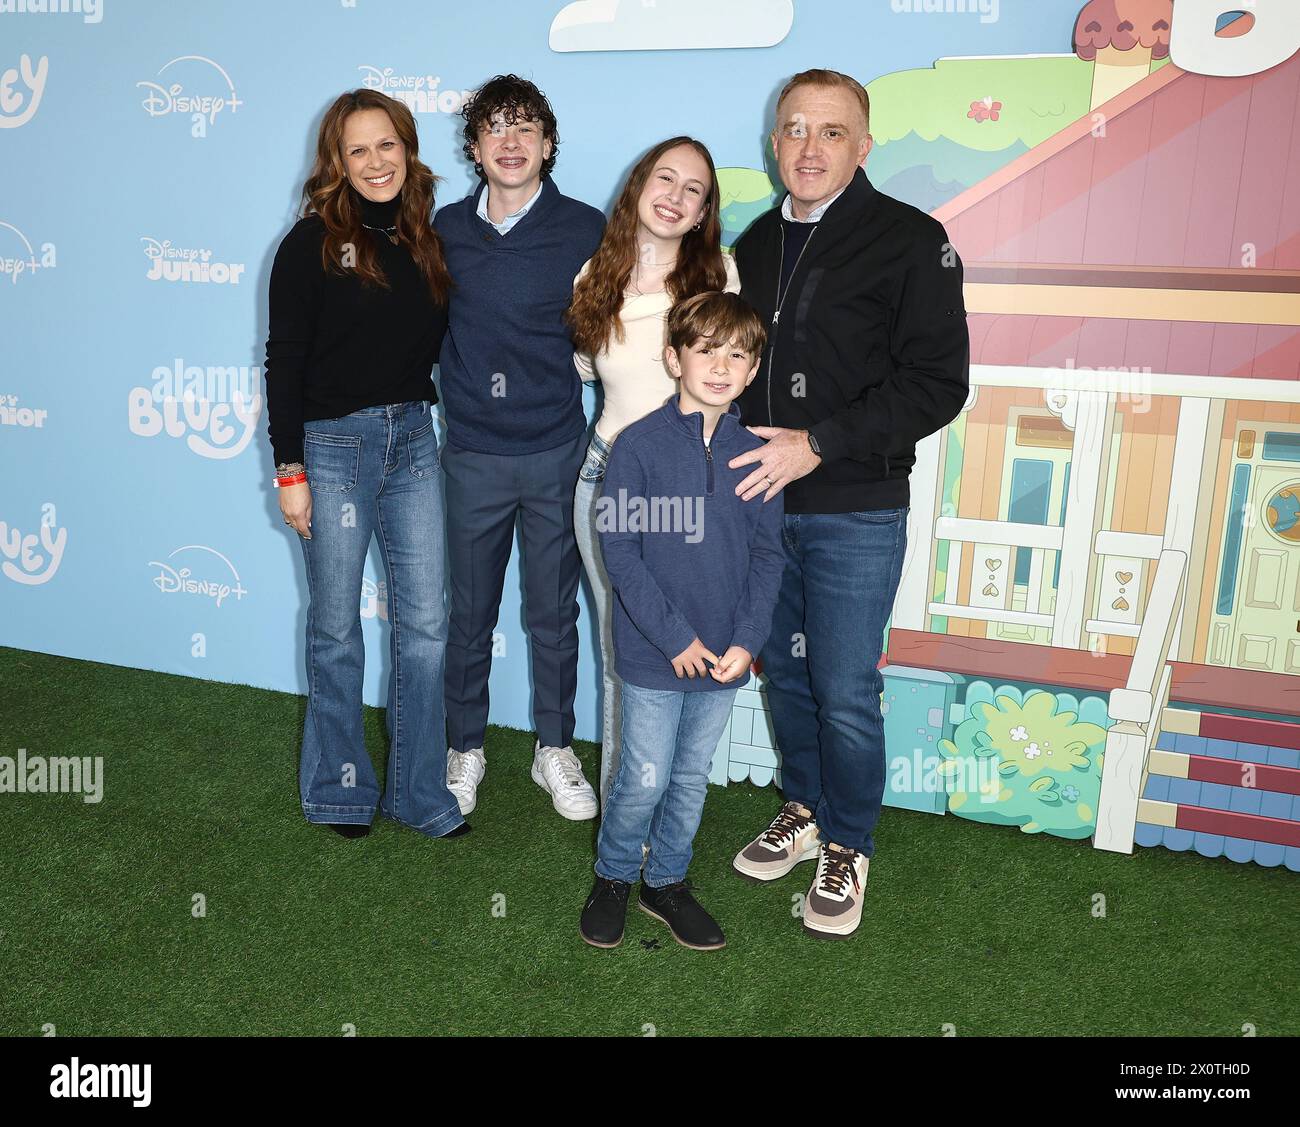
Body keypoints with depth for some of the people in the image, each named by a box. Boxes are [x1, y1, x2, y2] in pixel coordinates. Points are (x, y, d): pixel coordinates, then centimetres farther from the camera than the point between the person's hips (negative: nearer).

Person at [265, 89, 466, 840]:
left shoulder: (426, 239, 9)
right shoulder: (313, 243, -5)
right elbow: (285, 362, -6)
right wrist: (290, 470, -9)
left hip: (414, 437, 4)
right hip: (333, 441, -4)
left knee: (426, 623, 4)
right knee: (337, 627, 6)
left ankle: (419, 792, 18)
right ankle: (341, 792, 24)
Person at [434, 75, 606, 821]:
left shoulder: (586, 229, -3)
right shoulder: (445, 230, 3)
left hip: (557, 452, -1)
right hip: (472, 455, 1)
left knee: (554, 613, 11)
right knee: (469, 614, 11)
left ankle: (556, 749, 28)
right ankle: (466, 749, 29)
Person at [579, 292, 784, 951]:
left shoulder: (754, 454, 0)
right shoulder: (639, 445, -11)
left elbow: (767, 554, 3)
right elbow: (618, 550, -13)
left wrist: (746, 640, -7)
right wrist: (675, 637, -15)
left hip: (725, 655, 4)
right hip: (653, 655, -3)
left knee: (692, 778, 16)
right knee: (645, 779, 5)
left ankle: (666, 881, 36)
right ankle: (612, 877, 31)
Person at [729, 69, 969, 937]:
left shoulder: (910, 240, -6)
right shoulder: (756, 245, 12)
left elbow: (938, 382, -13)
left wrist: (818, 445, -19)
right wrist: (740, 456, 6)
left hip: (855, 514, -5)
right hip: (762, 505, 5)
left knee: (845, 694, 1)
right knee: (786, 673, 15)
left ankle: (847, 846, 22)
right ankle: (804, 812, 35)